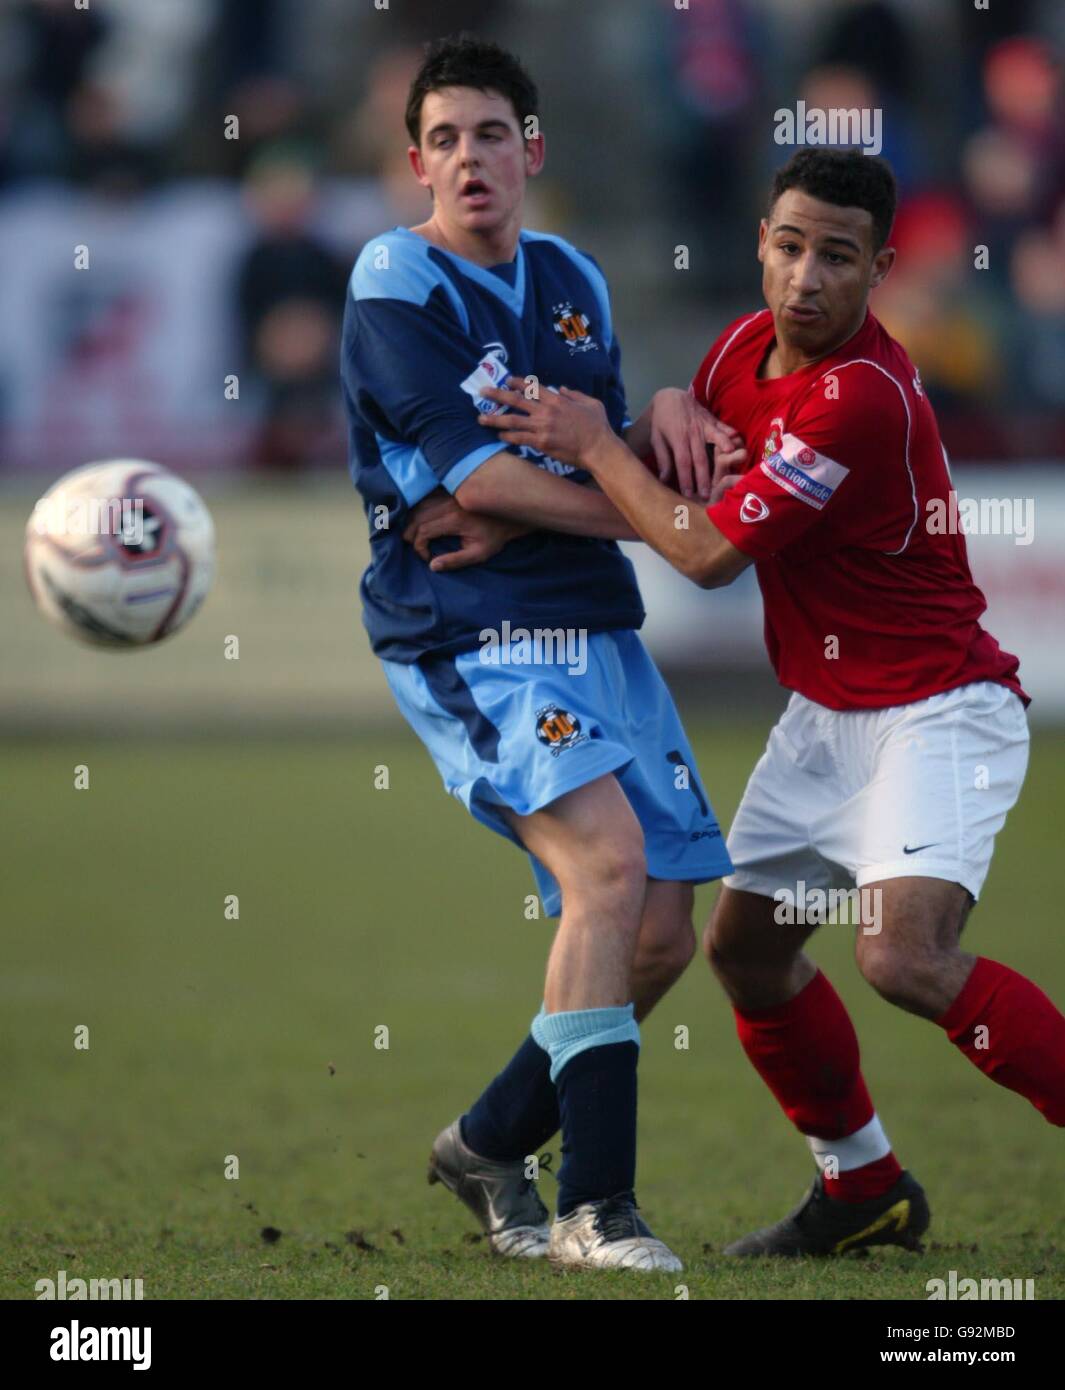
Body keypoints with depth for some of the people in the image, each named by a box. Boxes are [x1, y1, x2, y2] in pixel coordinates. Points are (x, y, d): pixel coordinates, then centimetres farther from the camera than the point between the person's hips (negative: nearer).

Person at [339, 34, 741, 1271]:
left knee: (660, 936, 2)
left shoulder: (573, 281, 15)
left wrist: (662, 418, -5)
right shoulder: (394, 287, -7)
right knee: (609, 859, -27)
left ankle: (491, 1143, 23)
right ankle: (594, 1206, -25)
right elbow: (478, 475, -14)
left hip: (599, 628, 7)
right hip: (471, 638, -7)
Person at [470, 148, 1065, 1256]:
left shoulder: (863, 399, -25)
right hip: (825, 714, 9)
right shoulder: (745, 349, 2)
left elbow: (709, 553, -22)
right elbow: (678, 477, 20)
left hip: (934, 715, -9)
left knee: (905, 958, -26)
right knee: (745, 947, 11)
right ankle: (863, 1184, 29)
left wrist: (596, 445, -11)